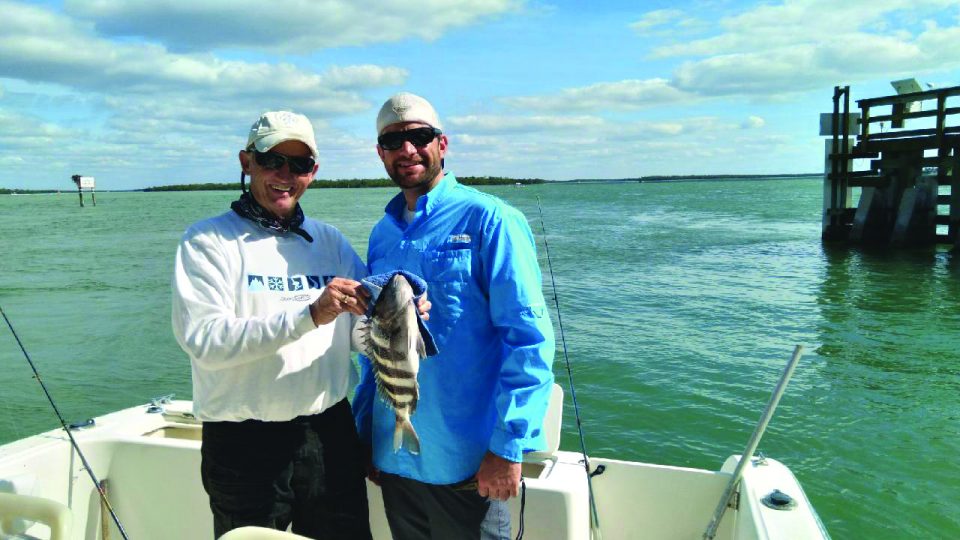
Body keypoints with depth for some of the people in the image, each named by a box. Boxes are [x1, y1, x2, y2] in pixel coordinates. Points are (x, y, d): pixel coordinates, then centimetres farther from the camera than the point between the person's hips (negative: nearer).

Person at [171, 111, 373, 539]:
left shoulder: (329, 241, 9)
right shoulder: (207, 241, -4)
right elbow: (202, 339, -19)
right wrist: (309, 315, -26)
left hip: (331, 433, 4)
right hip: (244, 447, -4)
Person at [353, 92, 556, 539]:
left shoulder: (489, 220, -11)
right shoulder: (382, 235, 8)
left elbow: (529, 337, -15)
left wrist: (508, 446, -19)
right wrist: (364, 433, 12)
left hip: (466, 464, -5)